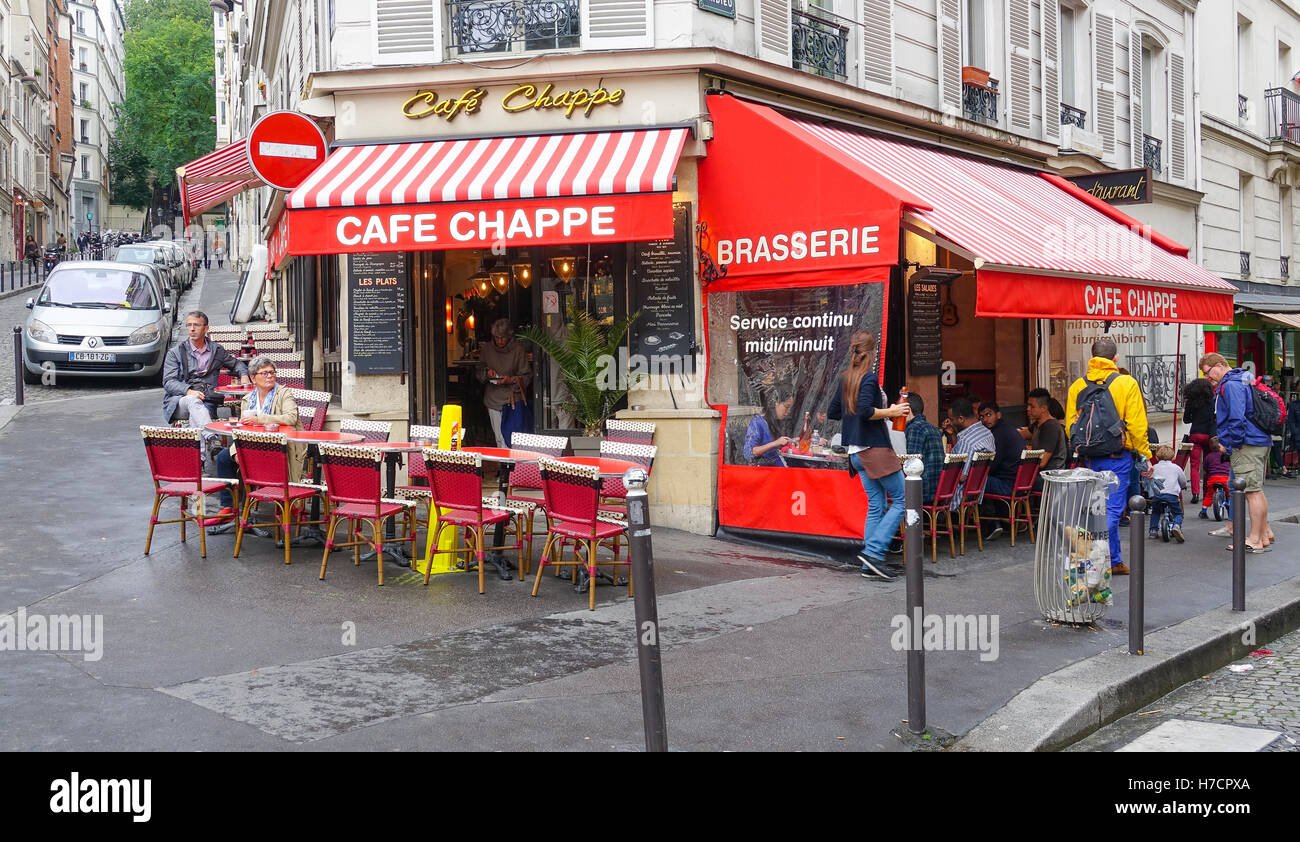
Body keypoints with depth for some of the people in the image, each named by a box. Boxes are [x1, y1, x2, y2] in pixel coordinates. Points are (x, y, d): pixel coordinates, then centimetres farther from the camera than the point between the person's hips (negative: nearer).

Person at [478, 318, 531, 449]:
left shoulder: (518, 350, -3)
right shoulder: (487, 349, 8)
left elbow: (527, 376, -3)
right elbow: (479, 371, 17)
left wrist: (512, 380, -20)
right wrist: (487, 372, -4)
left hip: (513, 399, -3)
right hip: (493, 399, 3)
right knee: (499, 439, 3)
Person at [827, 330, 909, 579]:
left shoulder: (846, 378, 13)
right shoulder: (869, 378, -12)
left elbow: (832, 413, 18)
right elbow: (865, 410, -25)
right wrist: (891, 412, -13)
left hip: (856, 452, 9)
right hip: (875, 449, -9)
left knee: (876, 506, 11)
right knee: (901, 500, -3)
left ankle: (871, 564, 9)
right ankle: (873, 551, -12)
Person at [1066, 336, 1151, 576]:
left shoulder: (1077, 386, 3)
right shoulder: (1126, 384, -8)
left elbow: (1070, 425, 5)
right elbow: (1137, 426, -10)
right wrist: (1145, 456, -1)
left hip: (1090, 457, 4)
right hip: (1118, 456, -4)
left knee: (1104, 509, 15)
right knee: (1112, 509, 0)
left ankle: (1114, 561, 23)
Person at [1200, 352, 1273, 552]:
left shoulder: (1230, 386, -13)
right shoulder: (1242, 381, 20)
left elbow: (1237, 420, -22)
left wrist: (1228, 445, -13)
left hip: (1247, 445, -11)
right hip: (1261, 441, 11)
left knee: (1252, 491, -8)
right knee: (1256, 490, 18)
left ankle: (1255, 540, -5)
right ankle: (1265, 532, 26)